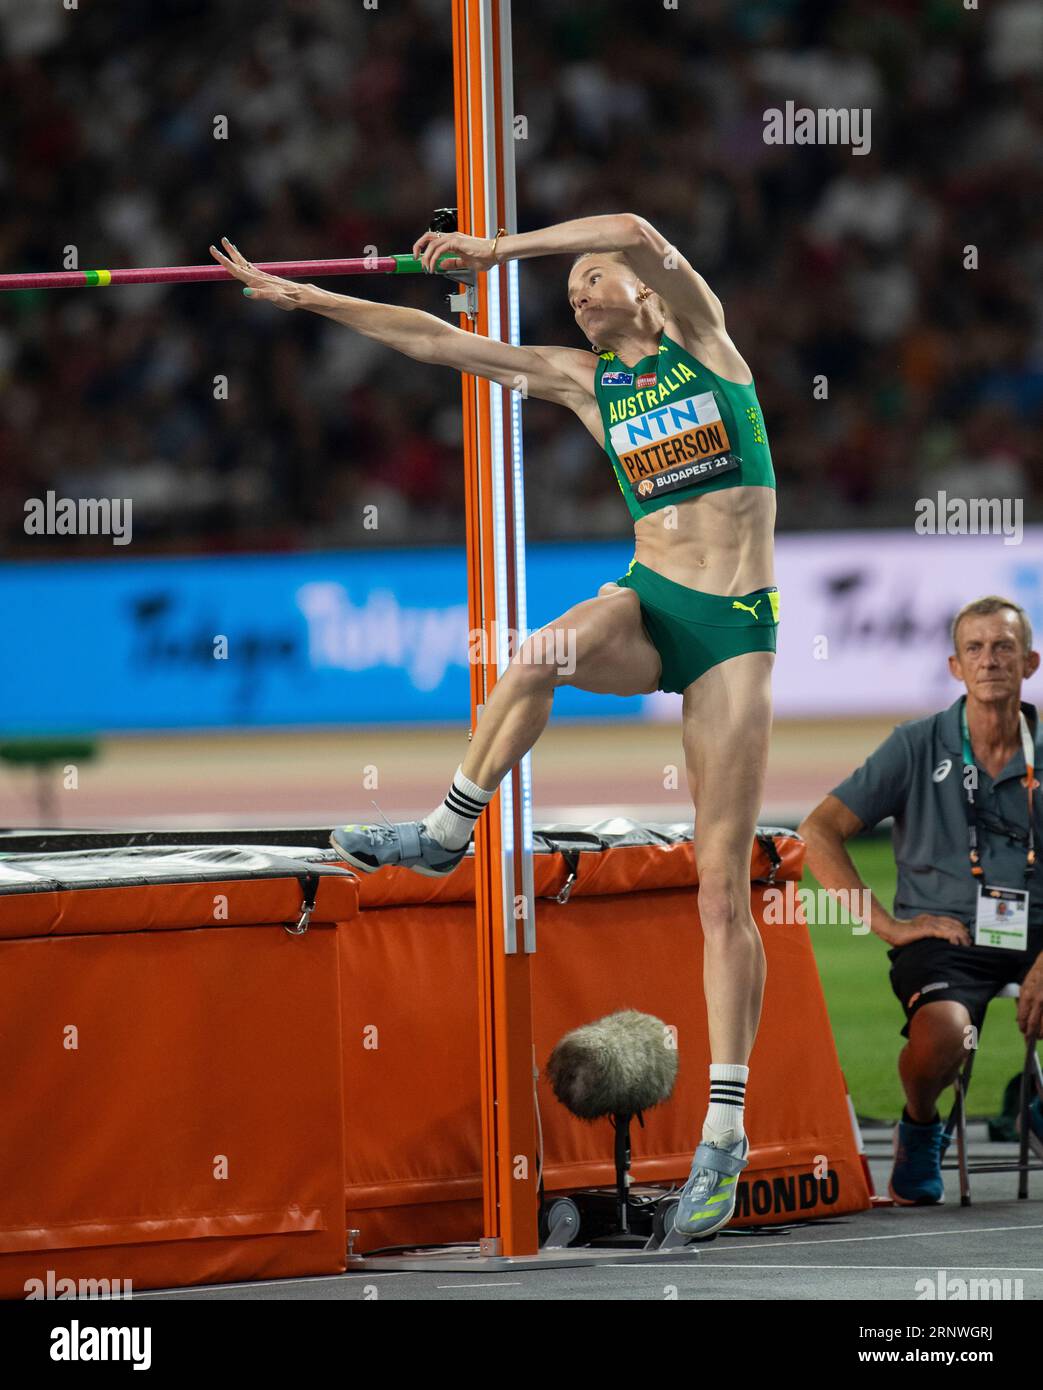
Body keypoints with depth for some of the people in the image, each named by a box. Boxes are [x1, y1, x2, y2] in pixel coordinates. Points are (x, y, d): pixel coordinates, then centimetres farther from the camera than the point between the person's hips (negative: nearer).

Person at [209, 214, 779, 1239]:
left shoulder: (701, 336, 4)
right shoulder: (583, 379, 13)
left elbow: (639, 235, -14)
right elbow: (439, 344, 14)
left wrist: (501, 248, -12)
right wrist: (306, 299, 13)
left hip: (735, 627, -3)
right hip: (646, 609, 3)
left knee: (722, 888, -7)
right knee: (538, 653, -35)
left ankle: (724, 1128, -8)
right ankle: (443, 834, -20)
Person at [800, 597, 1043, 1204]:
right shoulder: (918, 746, 3)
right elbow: (818, 833, 1)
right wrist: (888, 924, -6)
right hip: (944, 936, -2)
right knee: (942, 1038, -35)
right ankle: (920, 1129, 3)